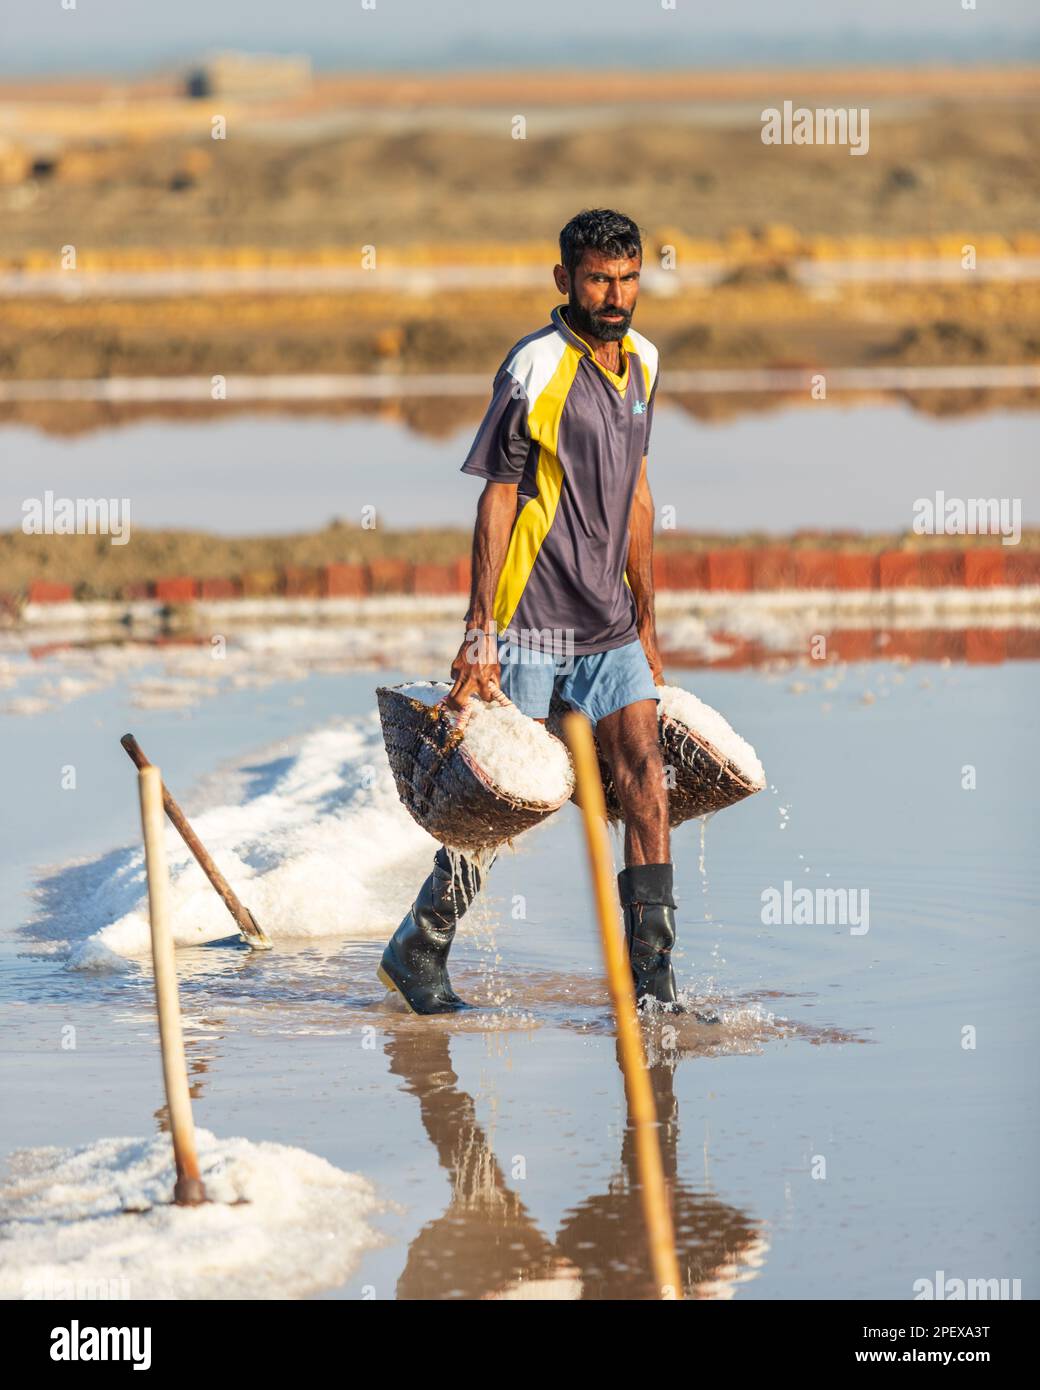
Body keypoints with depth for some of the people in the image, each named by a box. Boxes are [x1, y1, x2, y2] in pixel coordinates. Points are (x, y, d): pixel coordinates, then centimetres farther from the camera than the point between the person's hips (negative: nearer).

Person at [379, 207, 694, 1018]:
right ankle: (419, 949, 18)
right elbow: (497, 500, -11)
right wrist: (479, 638, -14)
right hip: (531, 621, -6)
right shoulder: (536, 370, -12)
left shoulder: (640, 363, 10)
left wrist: (646, 622, 19)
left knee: (646, 773, -4)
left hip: (608, 624, 6)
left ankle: (654, 975, -3)